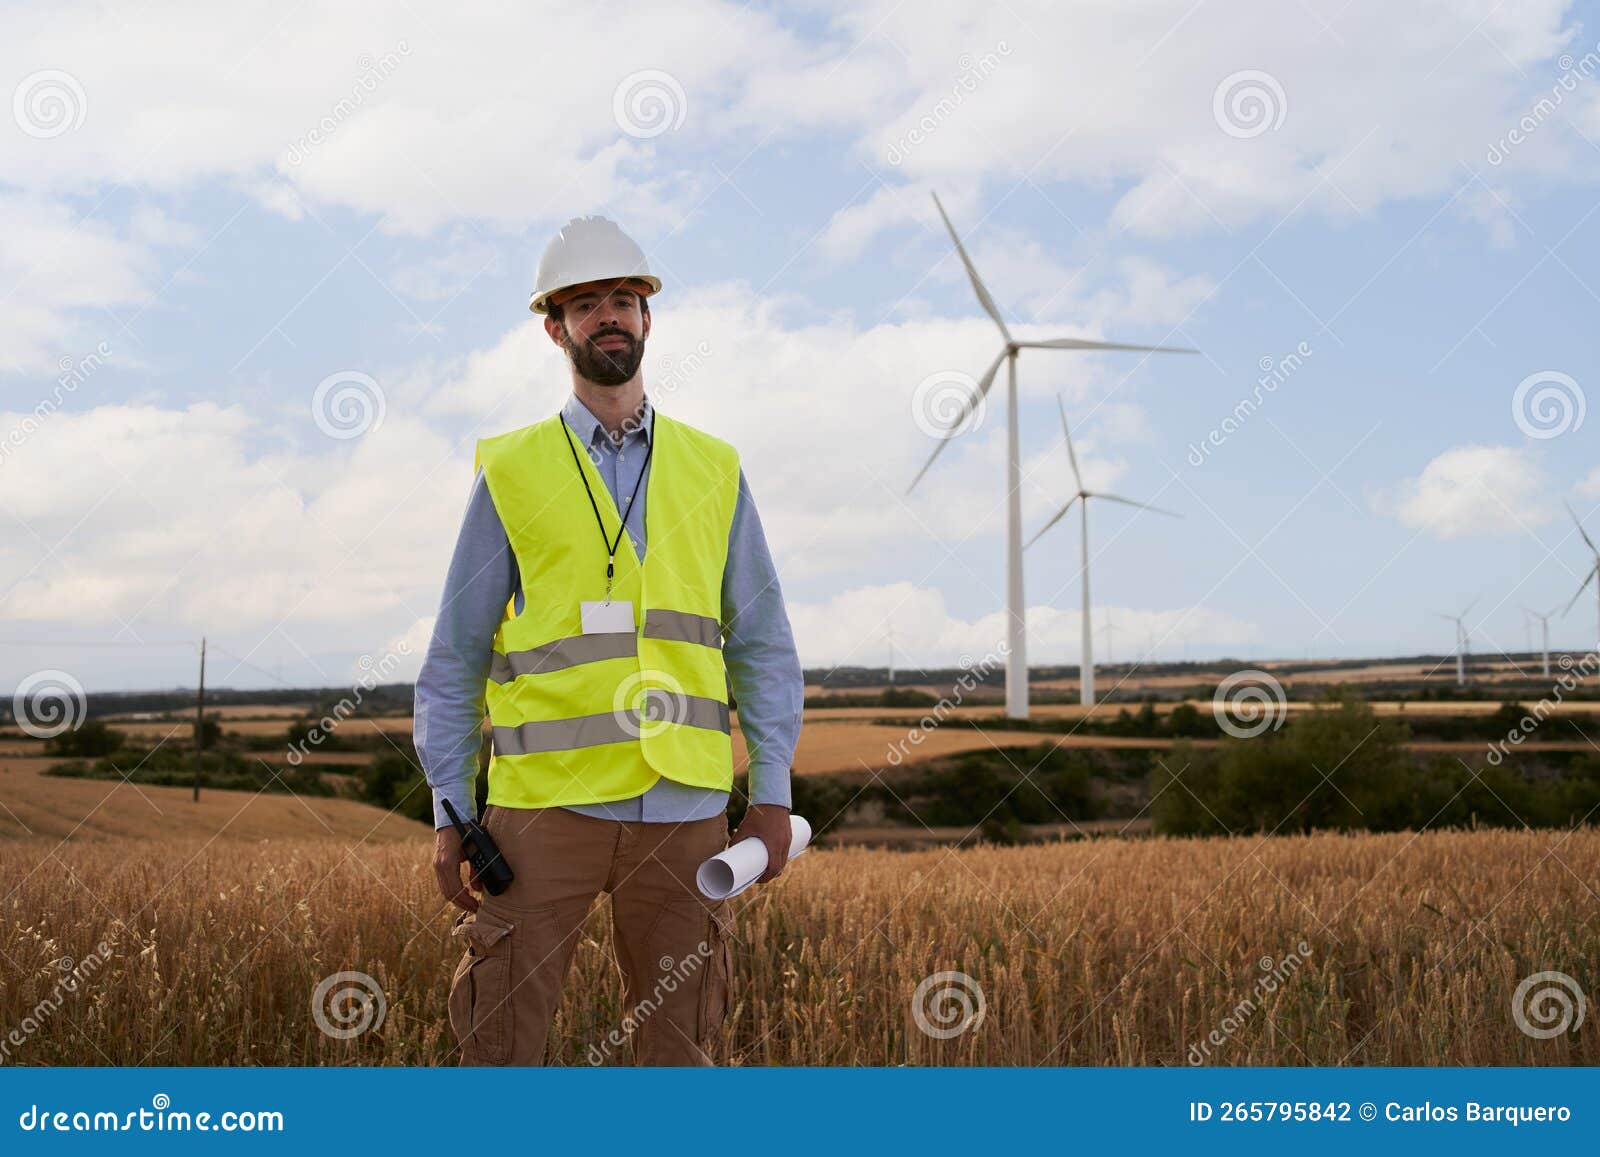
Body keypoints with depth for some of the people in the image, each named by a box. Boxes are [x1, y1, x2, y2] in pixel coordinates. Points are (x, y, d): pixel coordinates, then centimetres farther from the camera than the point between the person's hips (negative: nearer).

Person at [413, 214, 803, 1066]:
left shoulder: (713, 471, 10)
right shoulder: (510, 472, 4)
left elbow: (764, 646, 12)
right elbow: (453, 660, 6)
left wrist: (773, 790, 3)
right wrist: (450, 814, 1)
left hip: (682, 806, 2)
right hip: (545, 801, -2)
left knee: (679, 1047, 8)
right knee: (500, 1044, -2)